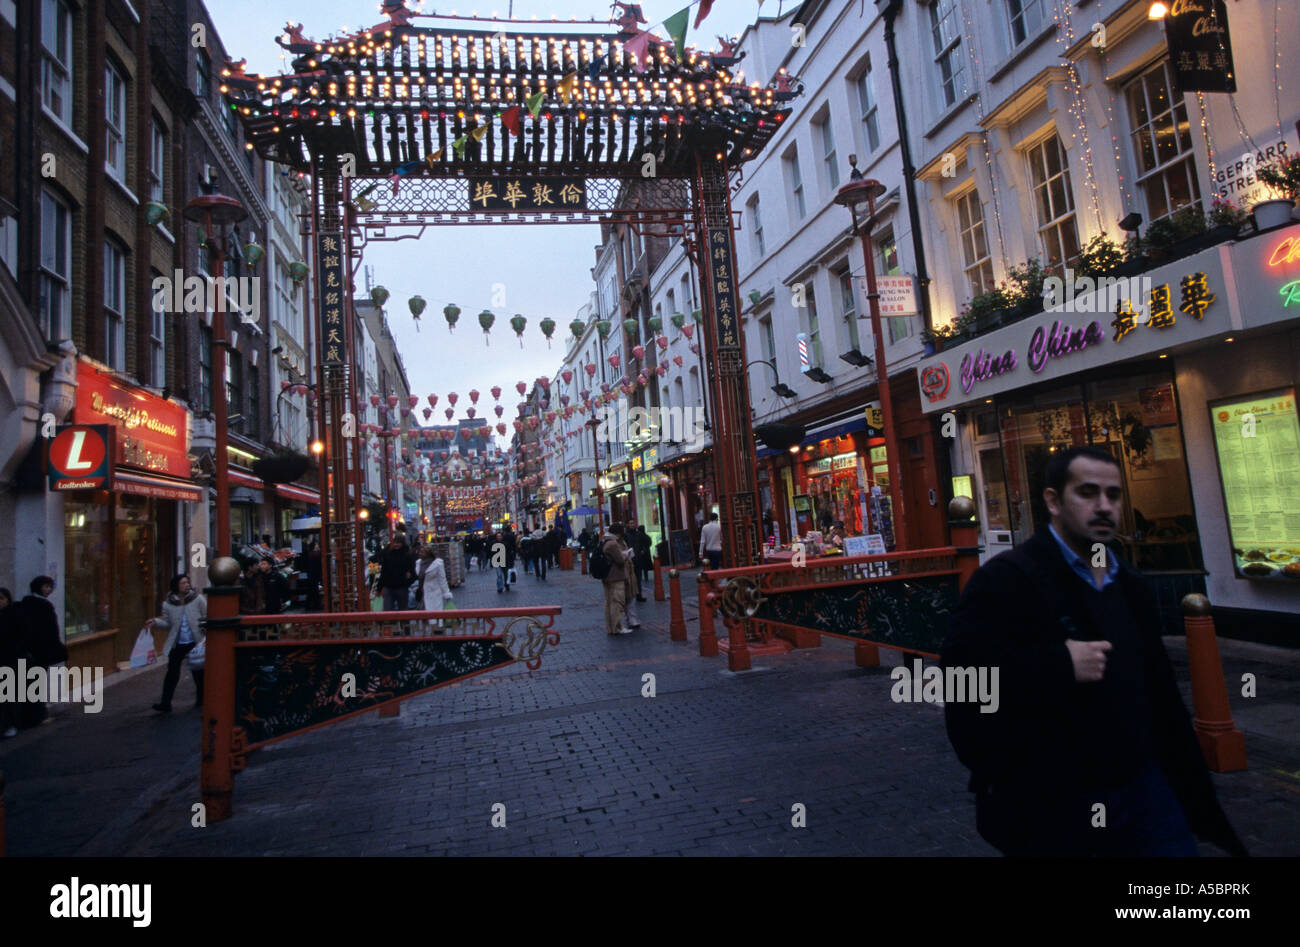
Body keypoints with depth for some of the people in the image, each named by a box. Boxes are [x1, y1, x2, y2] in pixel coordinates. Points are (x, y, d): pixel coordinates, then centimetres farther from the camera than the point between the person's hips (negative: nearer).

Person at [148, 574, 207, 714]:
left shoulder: (198, 599, -4)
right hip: (177, 644, 0)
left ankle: (200, 699, 26)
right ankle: (165, 703, -1)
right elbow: (167, 622, 5)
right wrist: (155, 622, -14)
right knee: (172, 672, -5)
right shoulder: (168, 604, -1)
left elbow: (207, 617, -1)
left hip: (195, 643, 0)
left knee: (198, 671, 11)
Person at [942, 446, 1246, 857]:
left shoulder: (1131, 585, 10)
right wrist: (1061, 667, -26)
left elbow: (1161, 694, 15)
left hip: (1144, 790, 6)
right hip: (1047, 808, -6)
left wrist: (1195, 790, 14)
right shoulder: (1007, 578, -16)